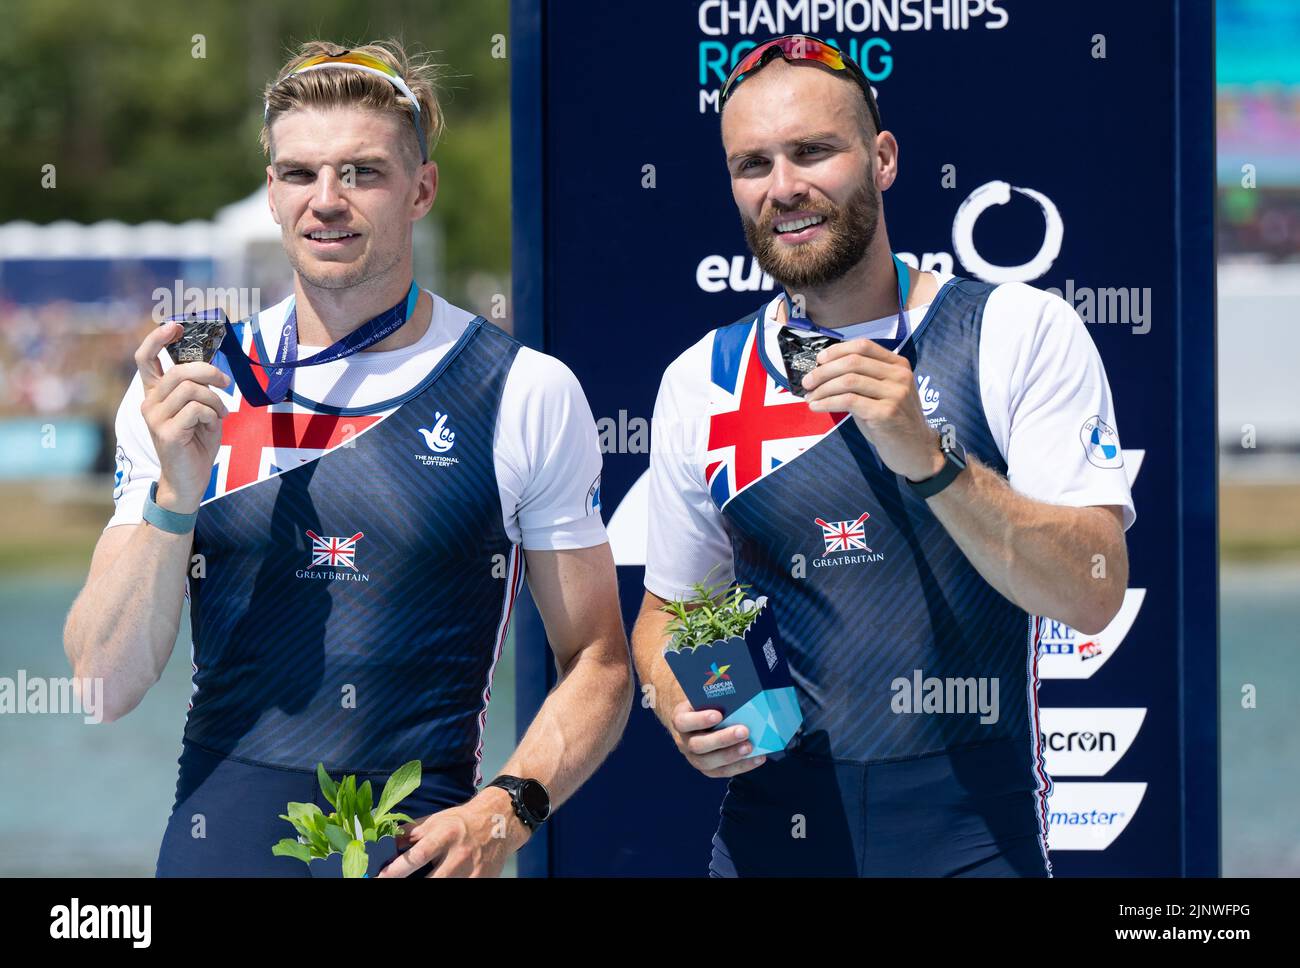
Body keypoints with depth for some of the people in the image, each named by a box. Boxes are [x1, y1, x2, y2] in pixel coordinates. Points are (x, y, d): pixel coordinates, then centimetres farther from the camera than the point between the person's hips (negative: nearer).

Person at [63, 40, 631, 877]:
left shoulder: (528, 393, -1)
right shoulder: (187, 392, 3)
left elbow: (597, 665, 3)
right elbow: (106, 688, -1)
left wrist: (507, 811, -13)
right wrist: (175, 494, -15)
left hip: (421, 845, -1)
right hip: (221, 841, 1)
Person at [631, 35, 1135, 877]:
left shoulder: (1020, 334, -6)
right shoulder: (700, 383, 5)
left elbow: (1094, 594, -13)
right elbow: (667, 608, 15)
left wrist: (928, 459, -25)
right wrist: (682, 710, -6)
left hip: (972, 837, -3)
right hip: (772, 830, 3)